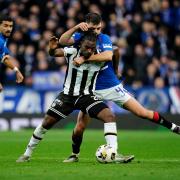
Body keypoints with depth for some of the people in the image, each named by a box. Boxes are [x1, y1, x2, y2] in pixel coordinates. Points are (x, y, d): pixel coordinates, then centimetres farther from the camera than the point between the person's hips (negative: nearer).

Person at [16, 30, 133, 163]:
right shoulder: (72, 52, -15)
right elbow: (54, 52, -23)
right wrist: (52, 49, -46)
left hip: (87, 96, 1)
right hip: (68, 95, 0)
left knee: (110, 116, -21)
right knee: (46, 123, 2)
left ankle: (114, 154, -20)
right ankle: (27, 154, 20)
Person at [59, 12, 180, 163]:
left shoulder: (104, 39, -7)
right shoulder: (80, 37, -3)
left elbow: (108, 55, -28)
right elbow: (62, 41, -22)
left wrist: (84, 58, -35)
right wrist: (75, 28, -36)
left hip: (112, 87, 0)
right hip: (91, 90, 1)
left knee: (143, 113, -1)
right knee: (80, 127, -6)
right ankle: (75, 155, 19)